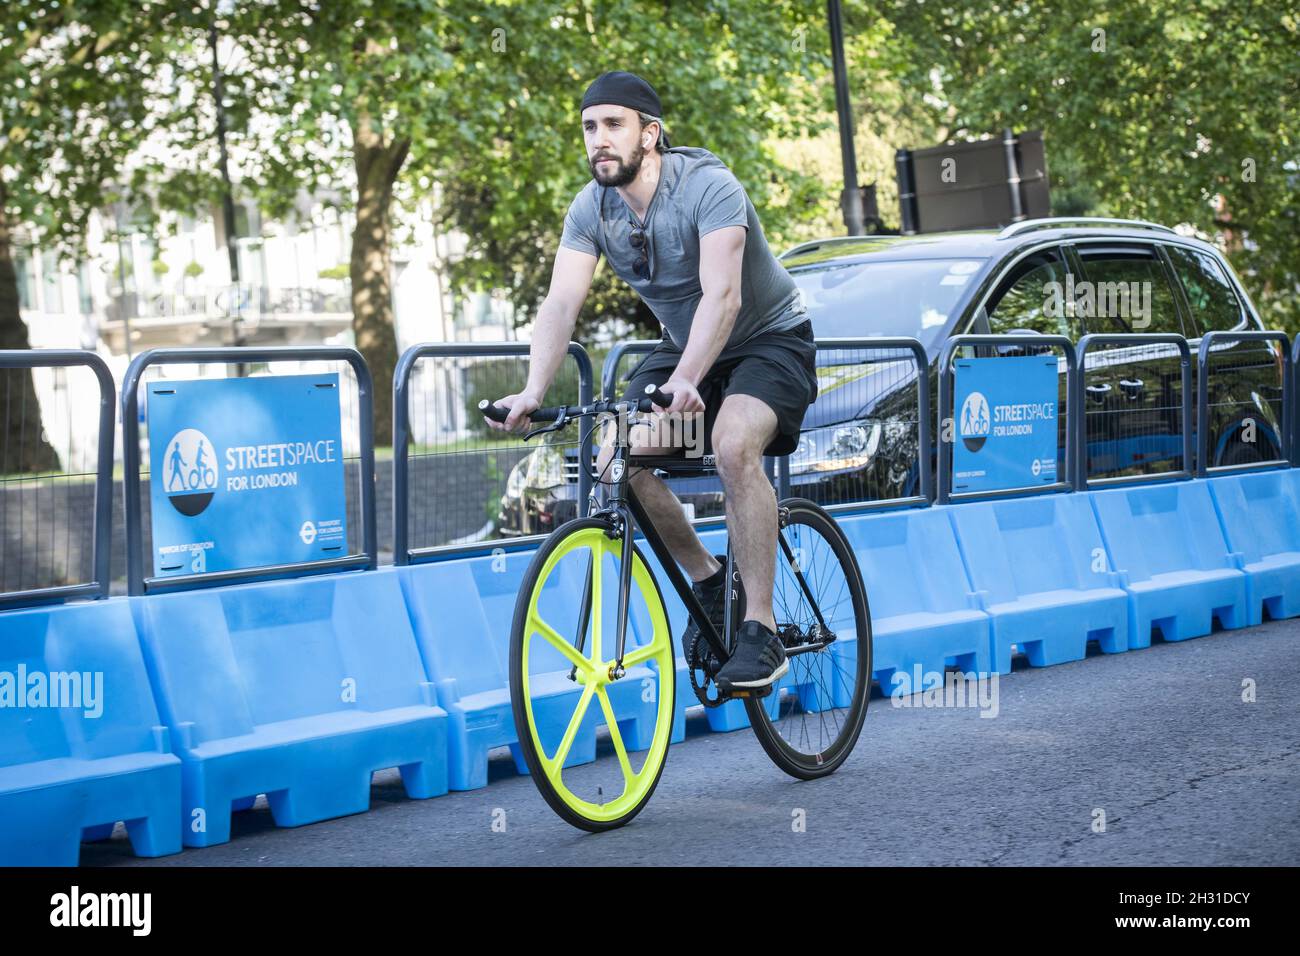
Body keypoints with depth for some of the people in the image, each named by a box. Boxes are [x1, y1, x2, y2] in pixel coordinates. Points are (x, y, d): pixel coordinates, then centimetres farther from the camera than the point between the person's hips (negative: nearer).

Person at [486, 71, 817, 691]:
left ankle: (761, 630, -27)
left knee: (733, 445, -34)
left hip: (770, 339, -6)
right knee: (617, 462, -16)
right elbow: (561, 303, -20)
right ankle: (707, 578, 8)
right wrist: (533, 391, -38)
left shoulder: (708, 188, -28)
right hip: (684, 347, 6)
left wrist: (684, 382, -56)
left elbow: (722, 295, -40)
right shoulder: (591, 209, -11)